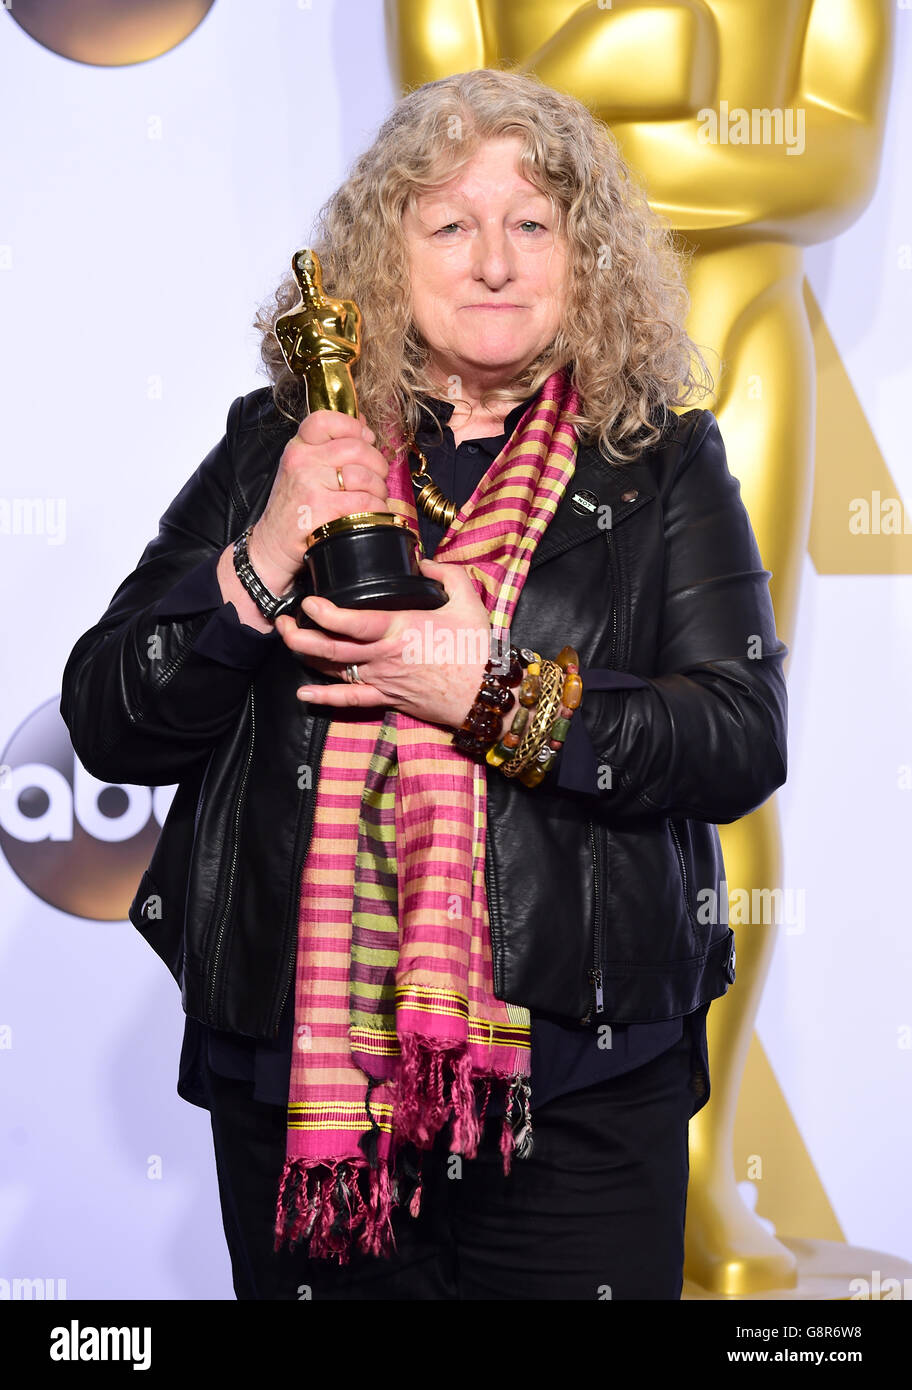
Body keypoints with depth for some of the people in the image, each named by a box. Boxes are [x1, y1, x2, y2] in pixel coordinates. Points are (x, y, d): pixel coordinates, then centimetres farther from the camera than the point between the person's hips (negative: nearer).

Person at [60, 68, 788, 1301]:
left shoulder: (660, 461, 3)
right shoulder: (278, 448, 6)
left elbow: (746, 739, -6)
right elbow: (106, 726, 2)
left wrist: (500, 696, -18)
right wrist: (259, 565, -14)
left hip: (582, 1085, -1)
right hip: (299, 1068, 2)